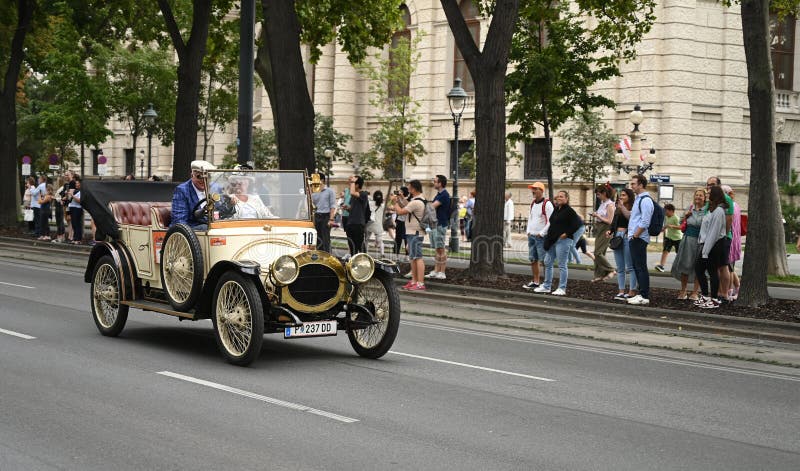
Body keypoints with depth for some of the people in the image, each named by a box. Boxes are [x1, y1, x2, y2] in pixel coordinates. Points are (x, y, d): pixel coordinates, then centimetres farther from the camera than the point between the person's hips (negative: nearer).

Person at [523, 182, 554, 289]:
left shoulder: (547, 204, -11)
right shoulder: (532, 203, 14)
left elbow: (551, 221, -15)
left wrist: (541, 233, -14)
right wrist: (528, 231, 12)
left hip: (541, 237, -8)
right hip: (531, 236, 8)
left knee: (544, 260, -8)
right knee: (533, 260, 11)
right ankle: (535, 282, 18)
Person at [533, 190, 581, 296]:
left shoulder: (569, 211, -9)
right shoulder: (556, 210, 17)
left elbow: (576, 224, -15)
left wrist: (567, 234, -16)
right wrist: (549, 237, 13)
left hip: (563, 240, -9)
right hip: (553, 240, 9)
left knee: (562, 265, -5)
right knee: (548, 263, 12)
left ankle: (562, 289, 0)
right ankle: (546, 286, 21)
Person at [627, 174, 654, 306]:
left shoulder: (645, 200, -14)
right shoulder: (638, 199, 18)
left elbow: (644, 222, -19)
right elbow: (632, 217, 26)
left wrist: (635, 236, -16)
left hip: (639, 239, -10)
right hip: (634, 238, 10)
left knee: (641, 267, -8)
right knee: (636, 267, 13)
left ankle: (644, 297, -6)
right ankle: (641, 294, 19)